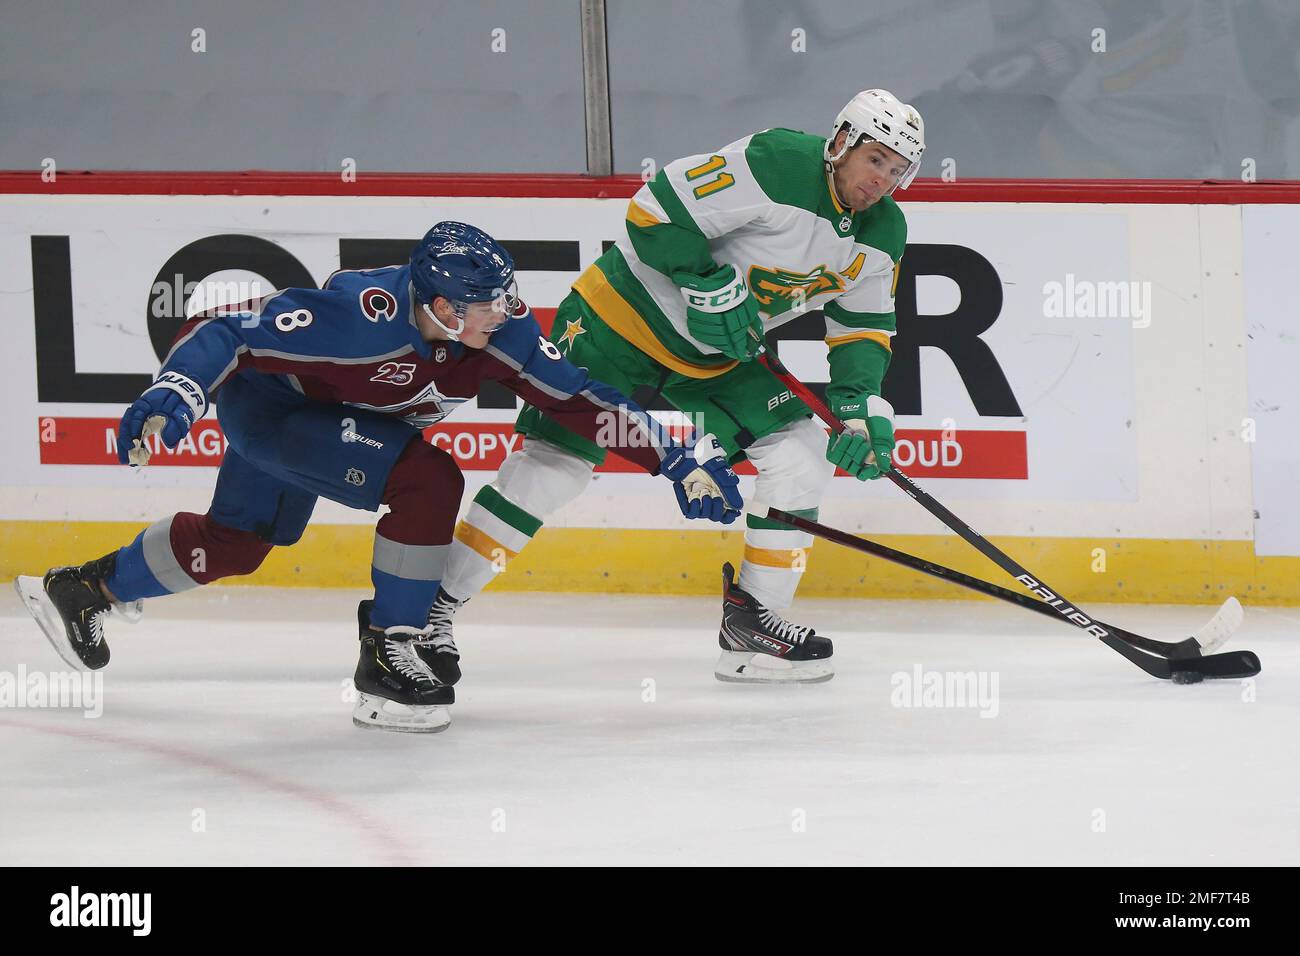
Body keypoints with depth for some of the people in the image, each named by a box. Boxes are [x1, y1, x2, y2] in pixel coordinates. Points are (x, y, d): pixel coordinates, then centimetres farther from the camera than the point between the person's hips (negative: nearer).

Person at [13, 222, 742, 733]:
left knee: (238, 543, 25)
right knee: (428, 482, -25)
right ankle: (389, 660, -14)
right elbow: (227, 333, -36)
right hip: (265, 403, -8)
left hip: (322, 410, 8)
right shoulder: (360, 316, -39)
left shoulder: (496, 328, -20)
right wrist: (172, 396, -50)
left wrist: (678, 461, -20)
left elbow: (578, 399, -16)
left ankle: (83, 590, 44)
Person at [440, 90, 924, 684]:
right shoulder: (776, 165, -25)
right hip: (626, 315, -8)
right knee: (557, 458, -14)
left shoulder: (884, 234, 0)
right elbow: (659, 209, -25)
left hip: (717, 358, 8)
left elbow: (862, 326, 9)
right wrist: (708, 285, -26)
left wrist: (859, 403, -7)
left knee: (802, 448, -4)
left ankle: (753, 620, 5)